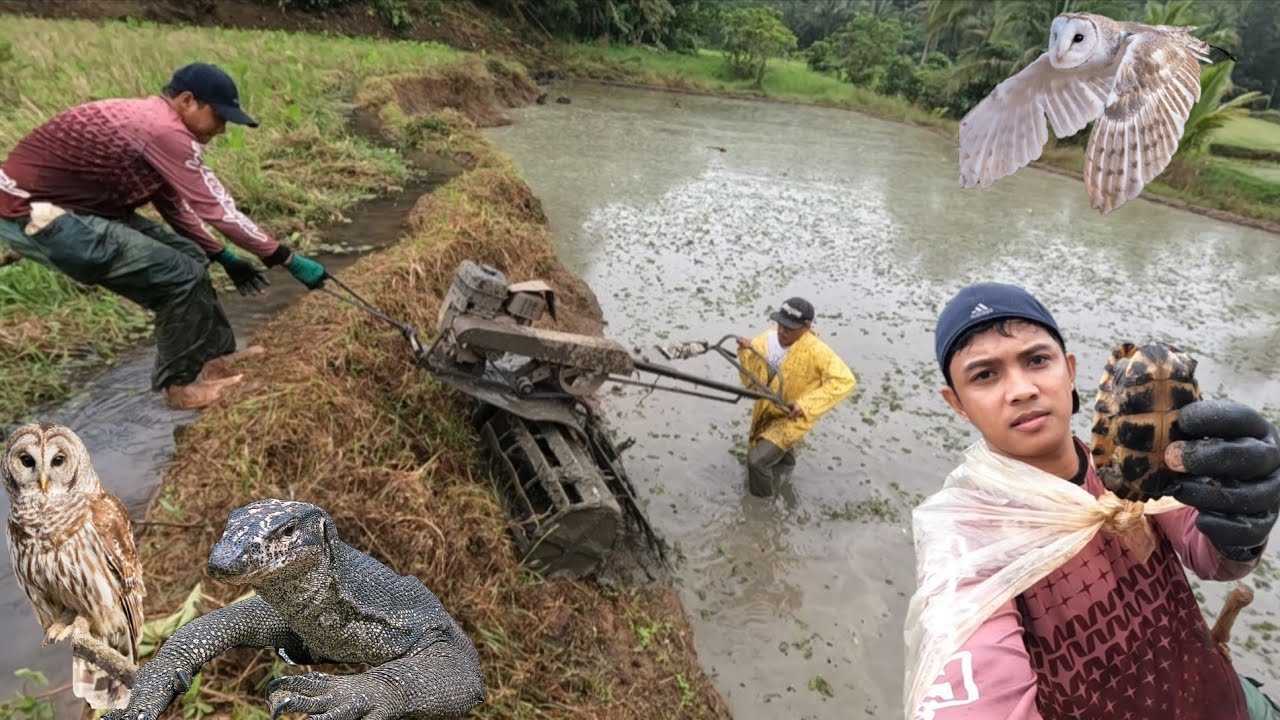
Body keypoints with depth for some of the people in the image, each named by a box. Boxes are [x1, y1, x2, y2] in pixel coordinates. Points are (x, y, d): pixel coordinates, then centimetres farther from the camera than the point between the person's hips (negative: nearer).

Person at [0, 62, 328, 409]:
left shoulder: (149, 120, 10)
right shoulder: (163, 131, -21)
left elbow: (173, 205, 18)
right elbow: (220, 211, -20)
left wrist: (224, 257, 16)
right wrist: (289, 259, -14)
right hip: (33, 214, -10)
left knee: (187, 255, 10)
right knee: (182, 275, -11)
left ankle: (217, 354, 21)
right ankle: (181, 383, 5)